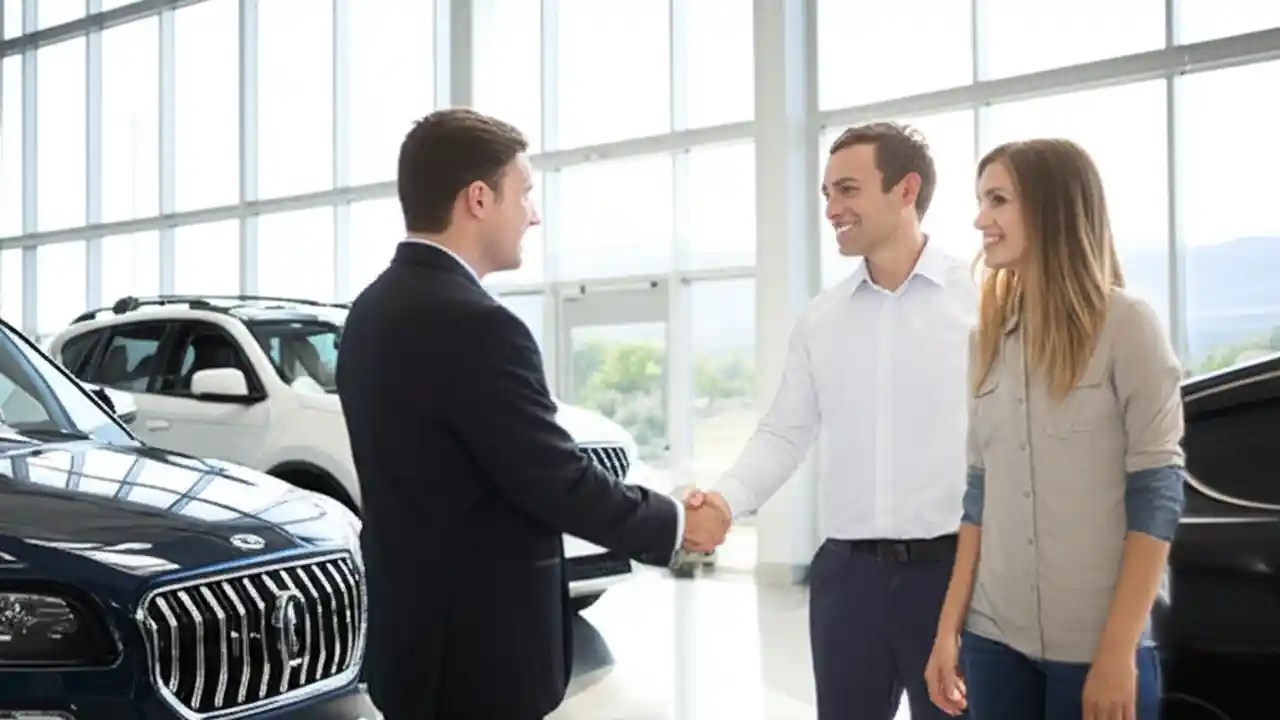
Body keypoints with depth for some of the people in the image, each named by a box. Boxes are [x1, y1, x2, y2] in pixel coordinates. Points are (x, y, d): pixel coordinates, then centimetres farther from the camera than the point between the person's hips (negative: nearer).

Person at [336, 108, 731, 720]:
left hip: (419, 629, 9)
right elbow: (558, 482, -19)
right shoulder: (472, 323, -22)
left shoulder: (376, 308, 7)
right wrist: (677, 525, -4)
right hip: (477, 650, -9)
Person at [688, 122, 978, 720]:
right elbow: (784, 432, 10)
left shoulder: (983, 298, -4)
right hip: (846, 569, 4)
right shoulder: (820, 318, 9)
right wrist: (726, 498, -8)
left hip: (953, 565, -4)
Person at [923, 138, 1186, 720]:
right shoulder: (989, 337, 9)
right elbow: (980, 492, 10)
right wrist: (949, 627, 6)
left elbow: (1158, 493, -9)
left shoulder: (1125, 324, -7)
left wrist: (1118, 651, -13)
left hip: (1095, 645, -5)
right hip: (995, 640, 5)